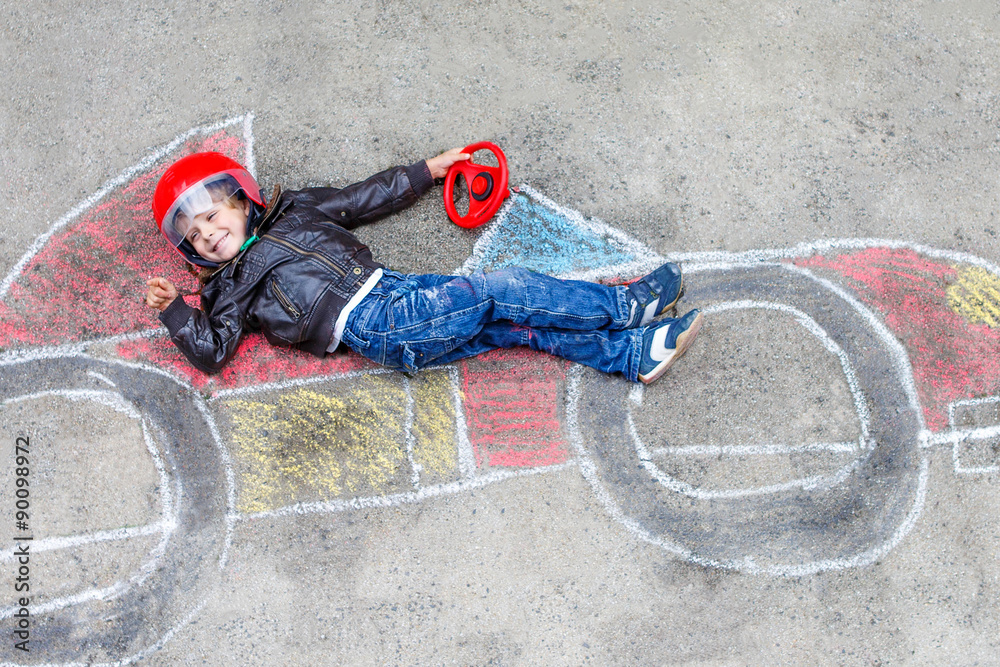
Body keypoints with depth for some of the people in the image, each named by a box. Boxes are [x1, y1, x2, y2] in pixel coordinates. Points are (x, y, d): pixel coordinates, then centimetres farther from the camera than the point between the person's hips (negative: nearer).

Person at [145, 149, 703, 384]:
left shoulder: (294, 210, 23)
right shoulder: (230, 289, 11)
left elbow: (361, 200, 26)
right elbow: (212, 351, 1)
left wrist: (429, 170, 26)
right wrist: (174, 308, -14)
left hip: (389, 285, 6)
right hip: (372, 324, -6)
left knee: (516, 324, -7)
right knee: (502, 290, -17)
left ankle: (637, 354, -9)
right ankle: (624, 306, -13)